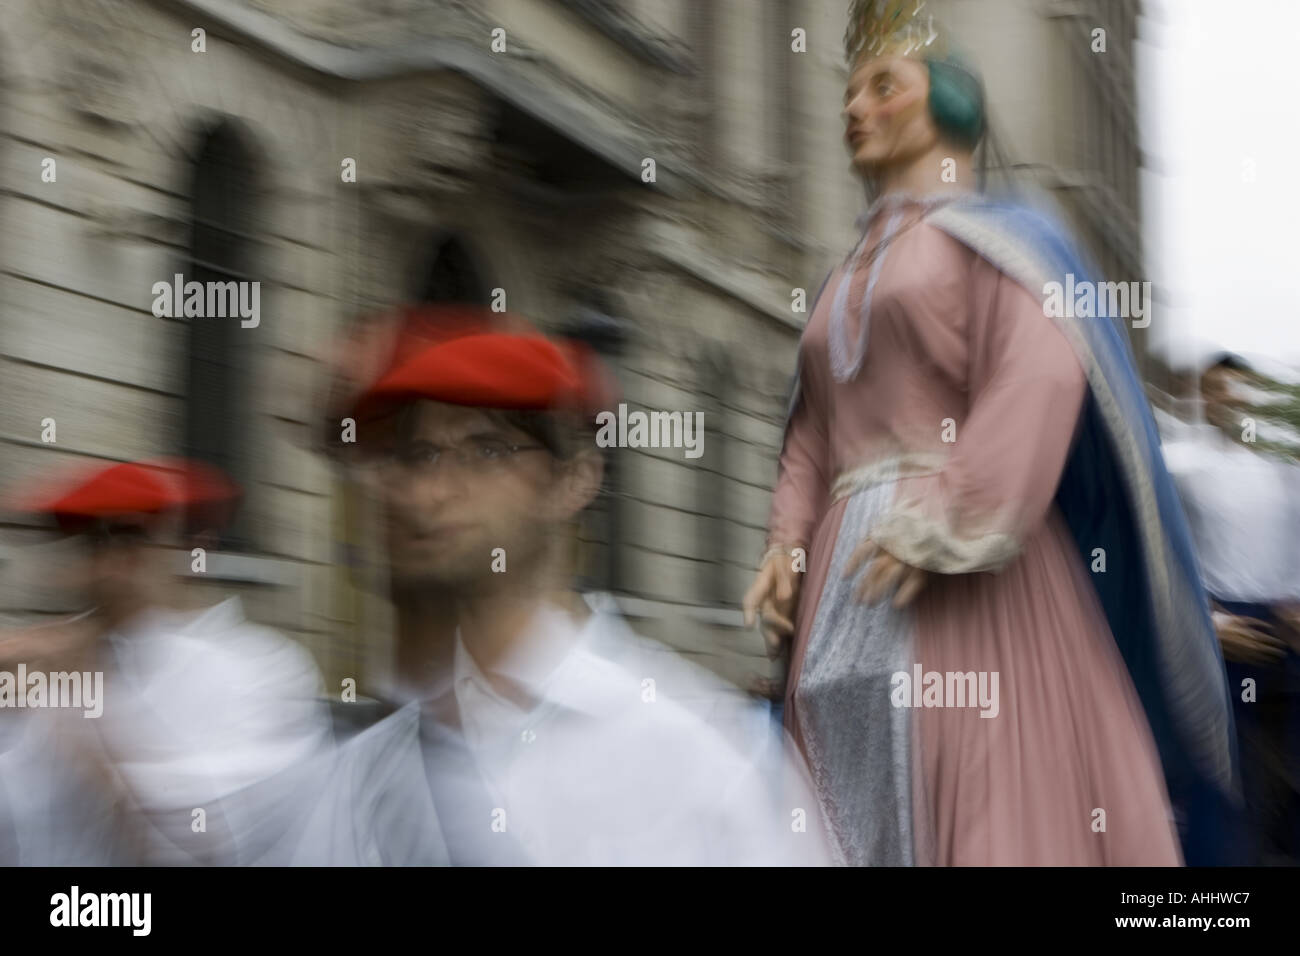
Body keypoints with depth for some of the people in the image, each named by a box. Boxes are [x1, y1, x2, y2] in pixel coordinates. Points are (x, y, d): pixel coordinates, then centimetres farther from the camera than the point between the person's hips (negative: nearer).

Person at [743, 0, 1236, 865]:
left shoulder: (994, 235, 5)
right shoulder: (847, 282, 26)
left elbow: (1041, 379, -12)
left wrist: (945, 523, -22)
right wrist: (788, 545, 4)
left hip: (970, 576, -6)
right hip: (853, 572, 7)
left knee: (992, 801, -11)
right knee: (860, 809, 1)